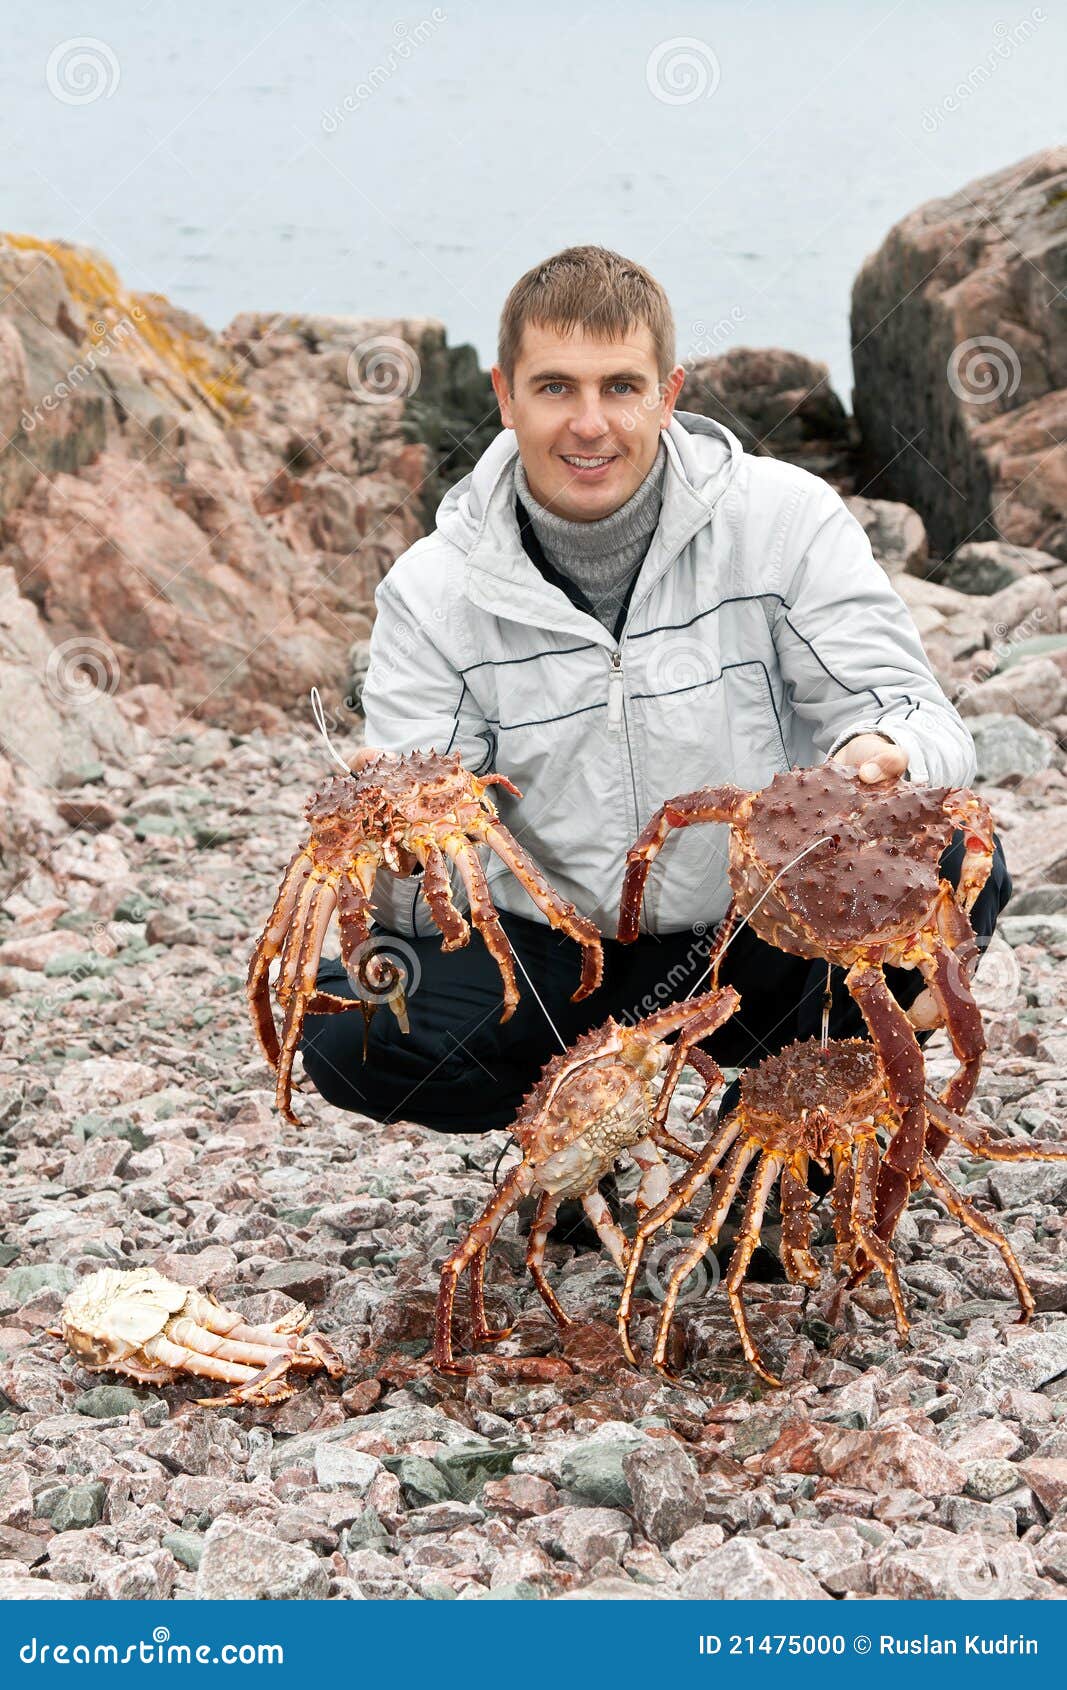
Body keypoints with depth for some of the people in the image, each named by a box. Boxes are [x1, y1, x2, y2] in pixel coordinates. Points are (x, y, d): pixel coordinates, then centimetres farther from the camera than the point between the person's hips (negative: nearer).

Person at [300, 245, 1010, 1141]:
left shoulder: (785, 519, -8)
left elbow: (916, 714, -11)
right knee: (351, 1036, -26)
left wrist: (885, 756, -36)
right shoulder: (433, 592, -6)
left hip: (771, 932, 0)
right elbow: (425, 893, -9)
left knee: (947, 859, -29)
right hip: (558, 959, 1)